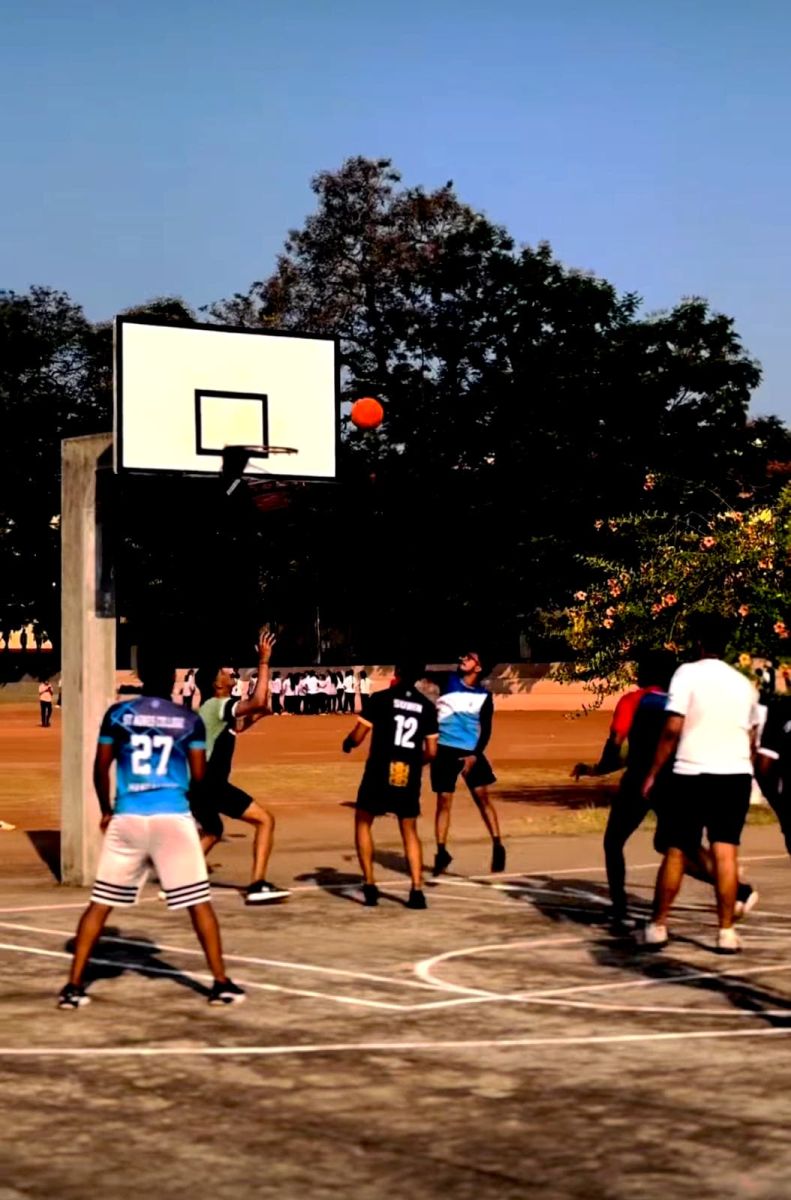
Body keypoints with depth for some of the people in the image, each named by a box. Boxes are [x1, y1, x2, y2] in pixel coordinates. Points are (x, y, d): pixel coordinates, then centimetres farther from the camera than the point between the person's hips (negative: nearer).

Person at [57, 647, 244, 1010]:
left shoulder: (117, 714, 4)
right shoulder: (190, 720, 3)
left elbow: (101, 768, 7)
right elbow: (199, 775, 2)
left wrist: (106, 811, 21)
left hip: (127, 817, 1)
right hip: (173, 817, -1)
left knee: (100, 904, 8)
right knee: (199, 903, 8)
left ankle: (73, 986, 6)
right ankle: (221, 984, 10)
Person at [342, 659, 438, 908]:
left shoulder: (380, 699, -4)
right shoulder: (427, 707, 6)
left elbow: (357, 737, -5)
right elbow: (431, 752, 6)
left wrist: (346, 743, 17)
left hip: (379, 774, -3)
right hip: (409, 778, 3)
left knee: (363, 822, 17)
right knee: (409, 831, 17)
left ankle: (370, 885, 10)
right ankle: (417, 890, 4)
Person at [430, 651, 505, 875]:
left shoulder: (484, 695, 2)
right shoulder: (447, 681, 4)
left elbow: (486, 730, 2)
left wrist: (475, 755, -9)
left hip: (469, 752, 0)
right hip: (444, 749, 0)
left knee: (482, 796, -5)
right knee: (444, 800, 1)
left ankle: (497, 846, 1)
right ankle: (442, 852, 8)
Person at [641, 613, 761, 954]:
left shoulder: (688, 673, -4)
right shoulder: (744, 683, 12)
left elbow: (672, 728, -12)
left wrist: (653, 773, -6)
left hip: (692, 773, -3)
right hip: (736, 774, 3)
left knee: (676, 852, 6)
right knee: (726, 854, 2)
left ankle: (657, 926, 11)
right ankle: (727, 932, -2)